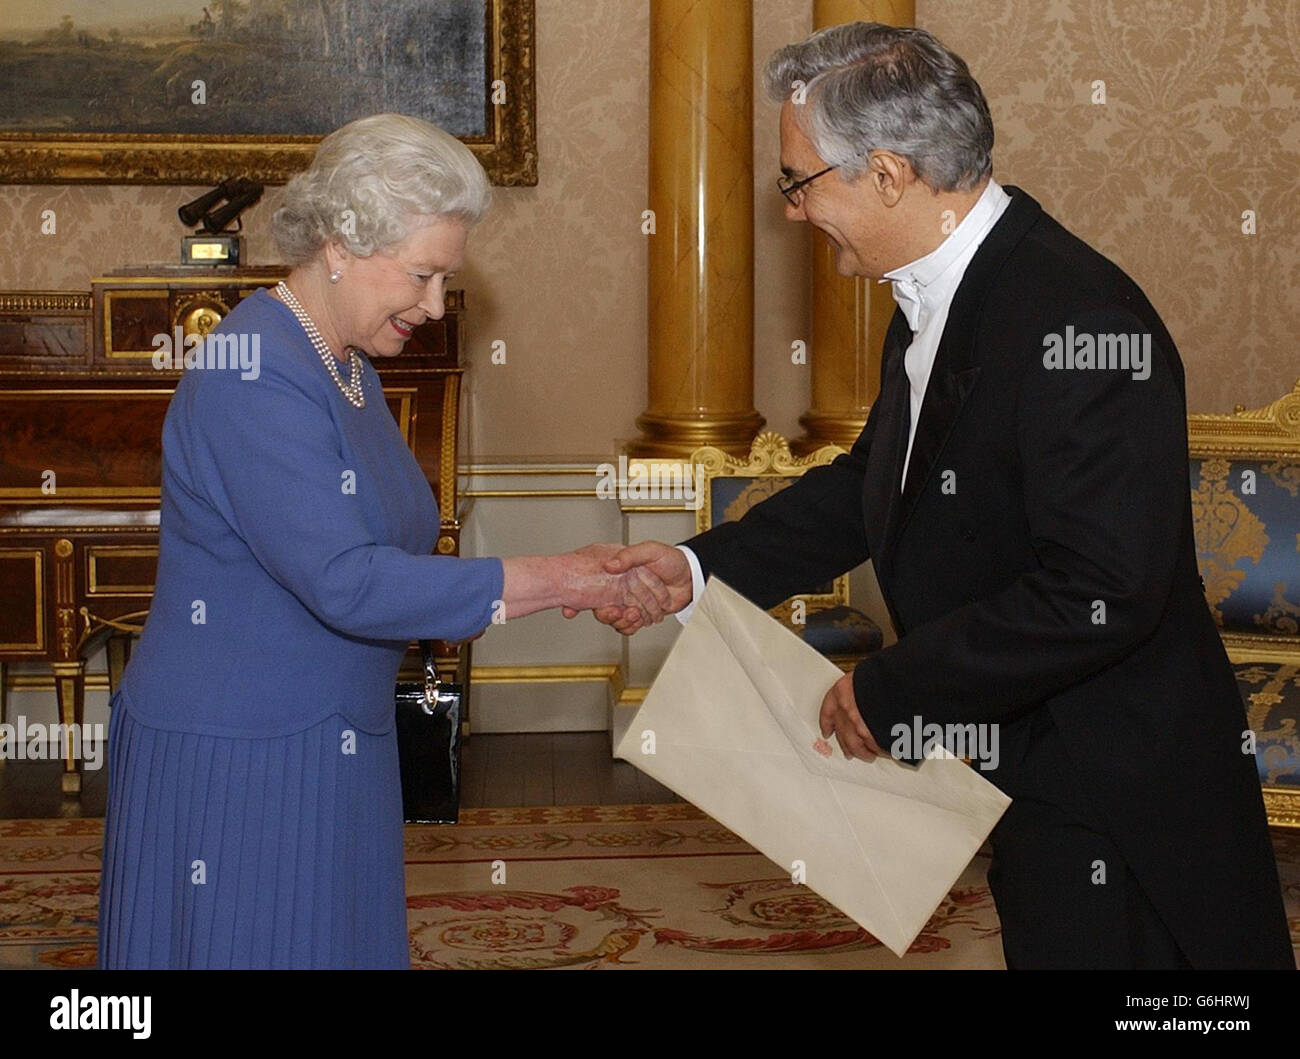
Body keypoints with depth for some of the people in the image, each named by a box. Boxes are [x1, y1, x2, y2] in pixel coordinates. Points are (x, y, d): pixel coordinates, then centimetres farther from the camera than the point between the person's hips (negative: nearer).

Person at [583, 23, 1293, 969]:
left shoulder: (1079, 321, -26)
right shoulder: (931, 307, 5)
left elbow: (1100, 592, -30)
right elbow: (871, 485, 18)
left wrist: (890, 691, -22)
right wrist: (702, 567, 9)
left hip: (1120, 810, -9)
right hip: (1032, 780, 9)